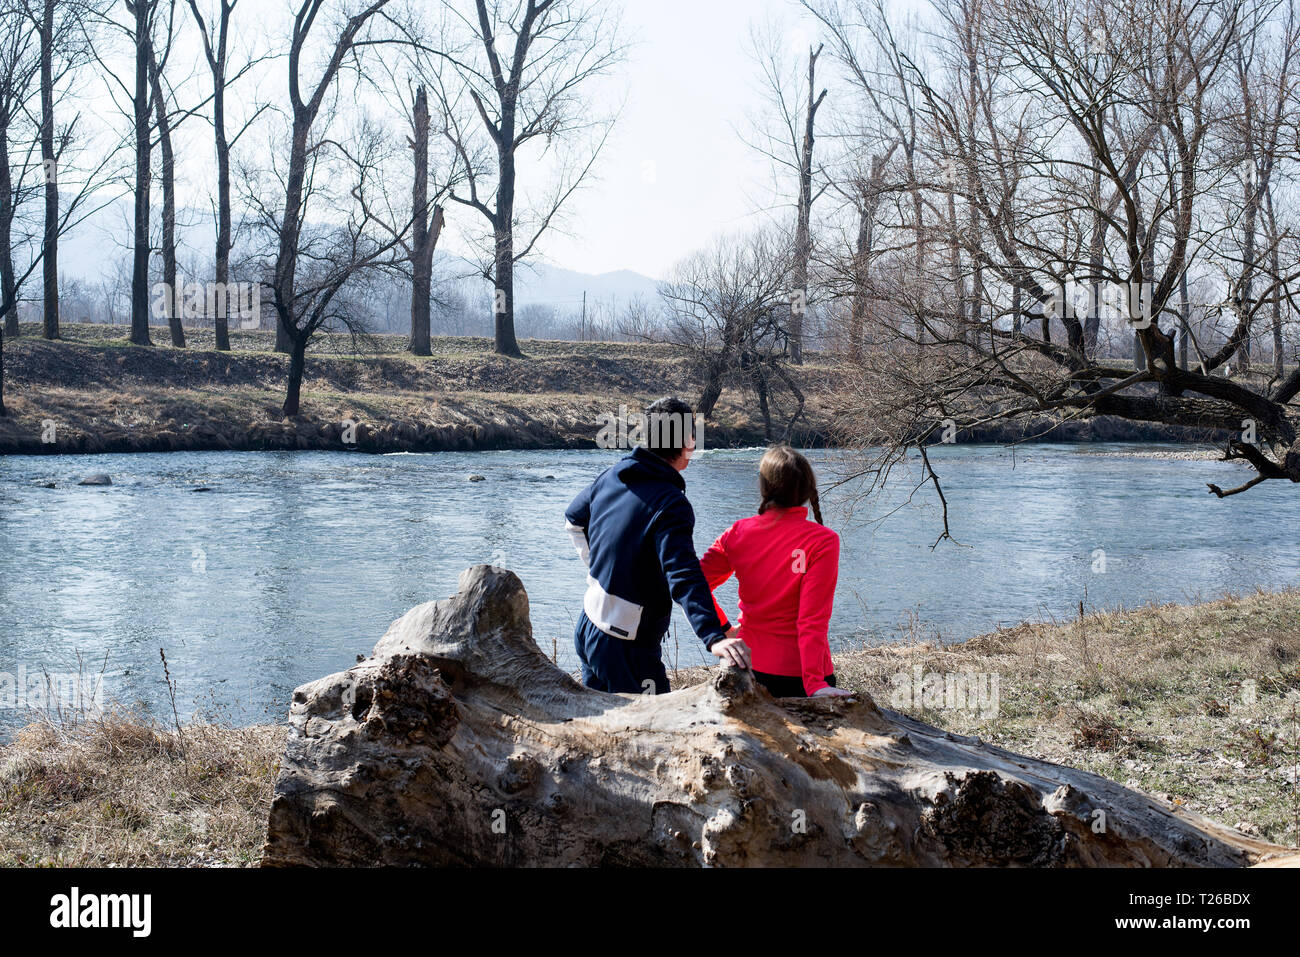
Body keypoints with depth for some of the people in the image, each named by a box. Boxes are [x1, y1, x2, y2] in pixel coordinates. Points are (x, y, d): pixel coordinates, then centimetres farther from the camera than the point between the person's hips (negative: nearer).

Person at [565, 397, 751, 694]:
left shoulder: (611, 478, 3)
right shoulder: (671, 505, -22)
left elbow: (574, 519, 24)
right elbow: (683, 576, -35)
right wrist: (714, 637, -43)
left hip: (587, 628, 9)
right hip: (627, 647, -9)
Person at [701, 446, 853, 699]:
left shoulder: (738, 533, -1)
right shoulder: (822, 541, -12)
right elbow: (813, 620, -17)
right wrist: (815, 684, -19)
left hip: (749, 666, 4)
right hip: (795, 673, -4)